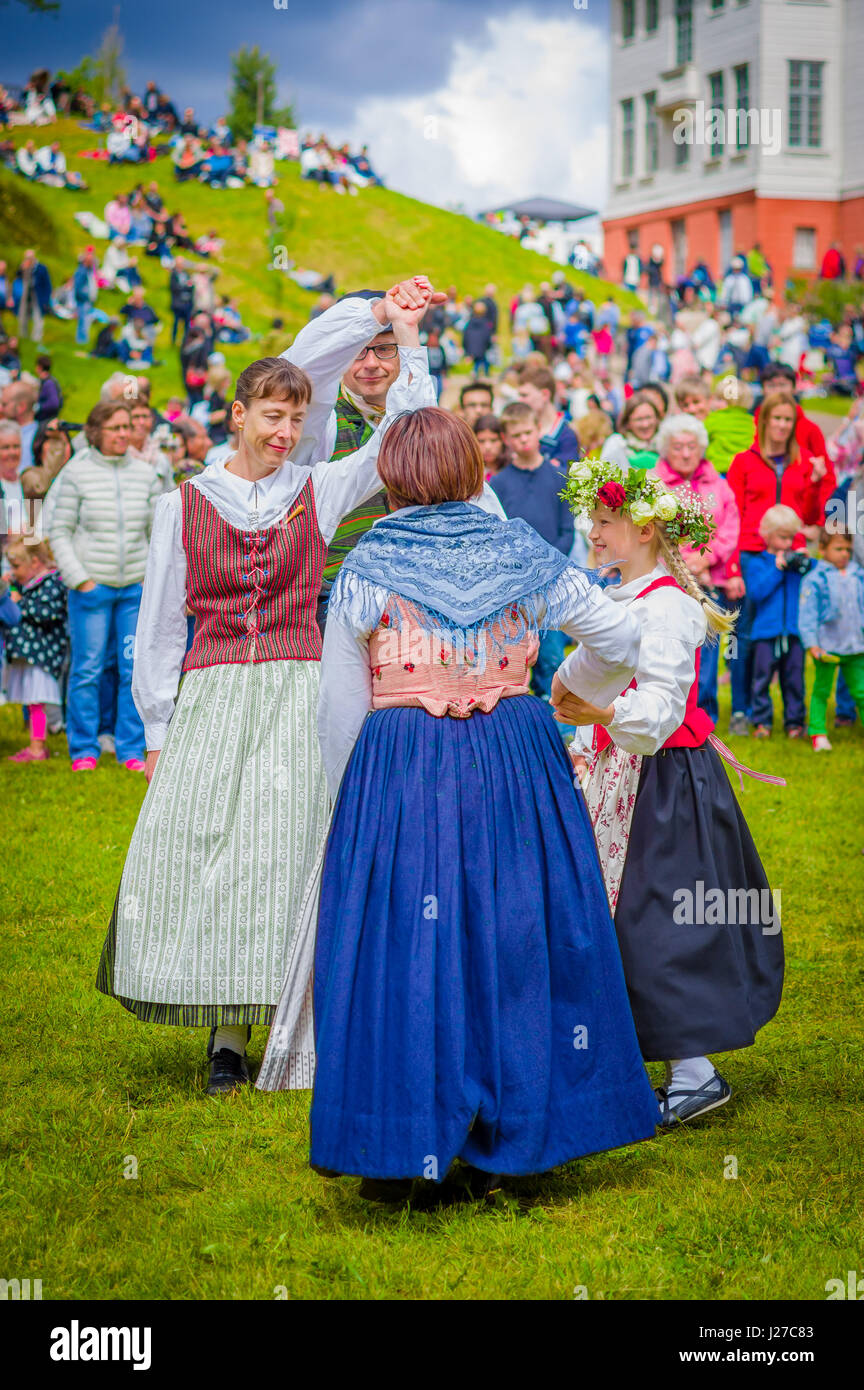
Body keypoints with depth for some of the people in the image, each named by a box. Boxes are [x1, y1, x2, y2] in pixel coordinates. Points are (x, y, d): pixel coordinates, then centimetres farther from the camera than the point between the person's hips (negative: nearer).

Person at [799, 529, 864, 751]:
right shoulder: (815, 580, -7)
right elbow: (807, 614, -8)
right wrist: (812, 644, -14)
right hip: (827, 647, -3)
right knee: (821, 690, 4)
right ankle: (818, 733, 11)